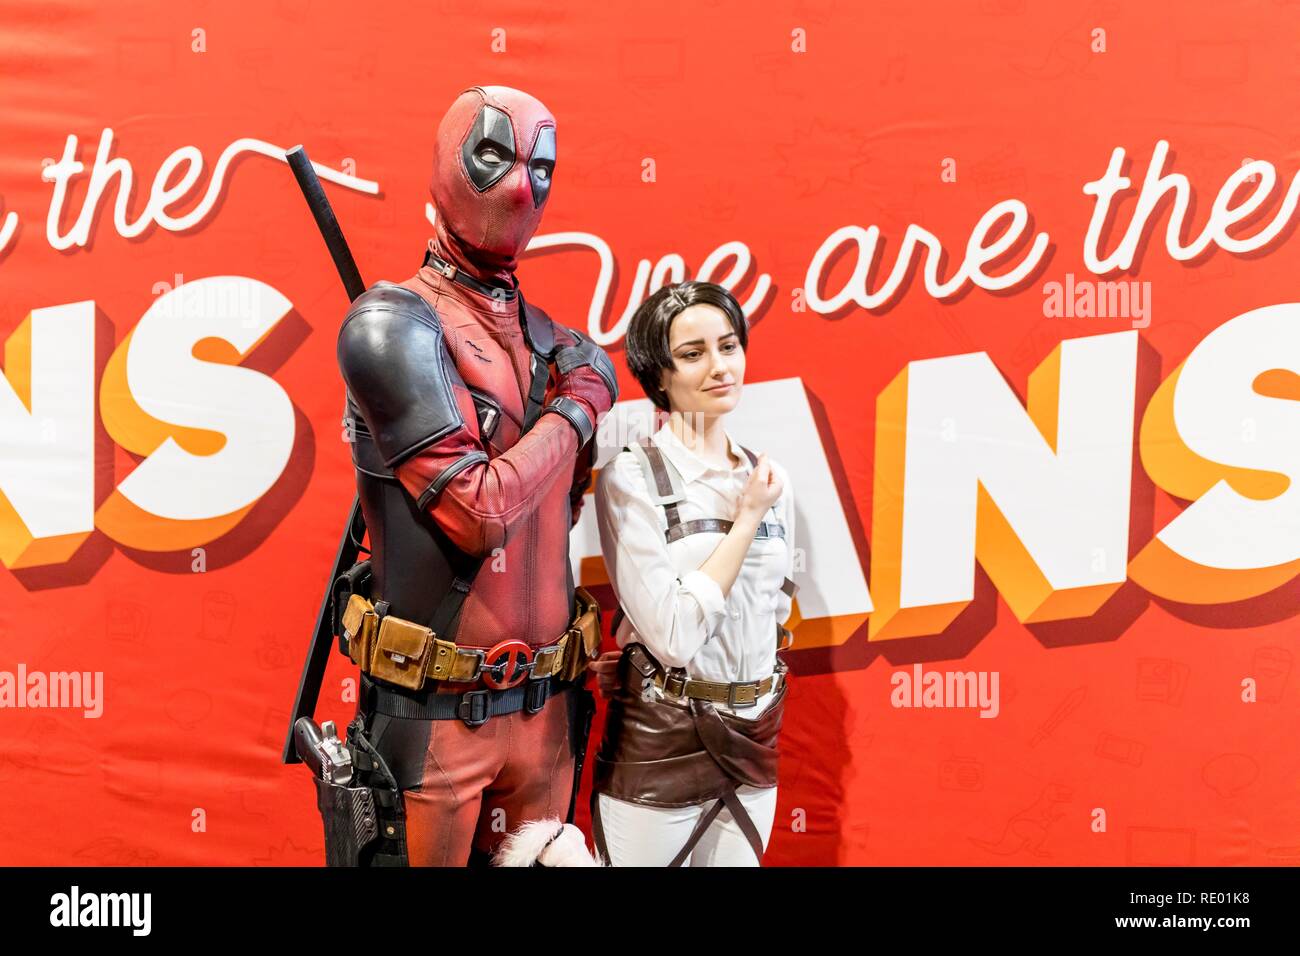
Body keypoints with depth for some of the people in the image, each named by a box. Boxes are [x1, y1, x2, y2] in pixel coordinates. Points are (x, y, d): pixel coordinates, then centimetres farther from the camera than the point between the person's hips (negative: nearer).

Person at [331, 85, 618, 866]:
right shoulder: (394, 323, -12)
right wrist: (576, 409, -9)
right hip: (436, 712, -6)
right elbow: (478, 511, -20)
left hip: (546, 705, 6)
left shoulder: (556, 341, 6)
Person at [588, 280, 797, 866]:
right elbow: (671, 633, -21)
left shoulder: (770, 480, 4)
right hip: (657, 751, -5)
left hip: (753, 746, 5)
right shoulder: (630, 476, -13)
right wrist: (747, 517, -15)